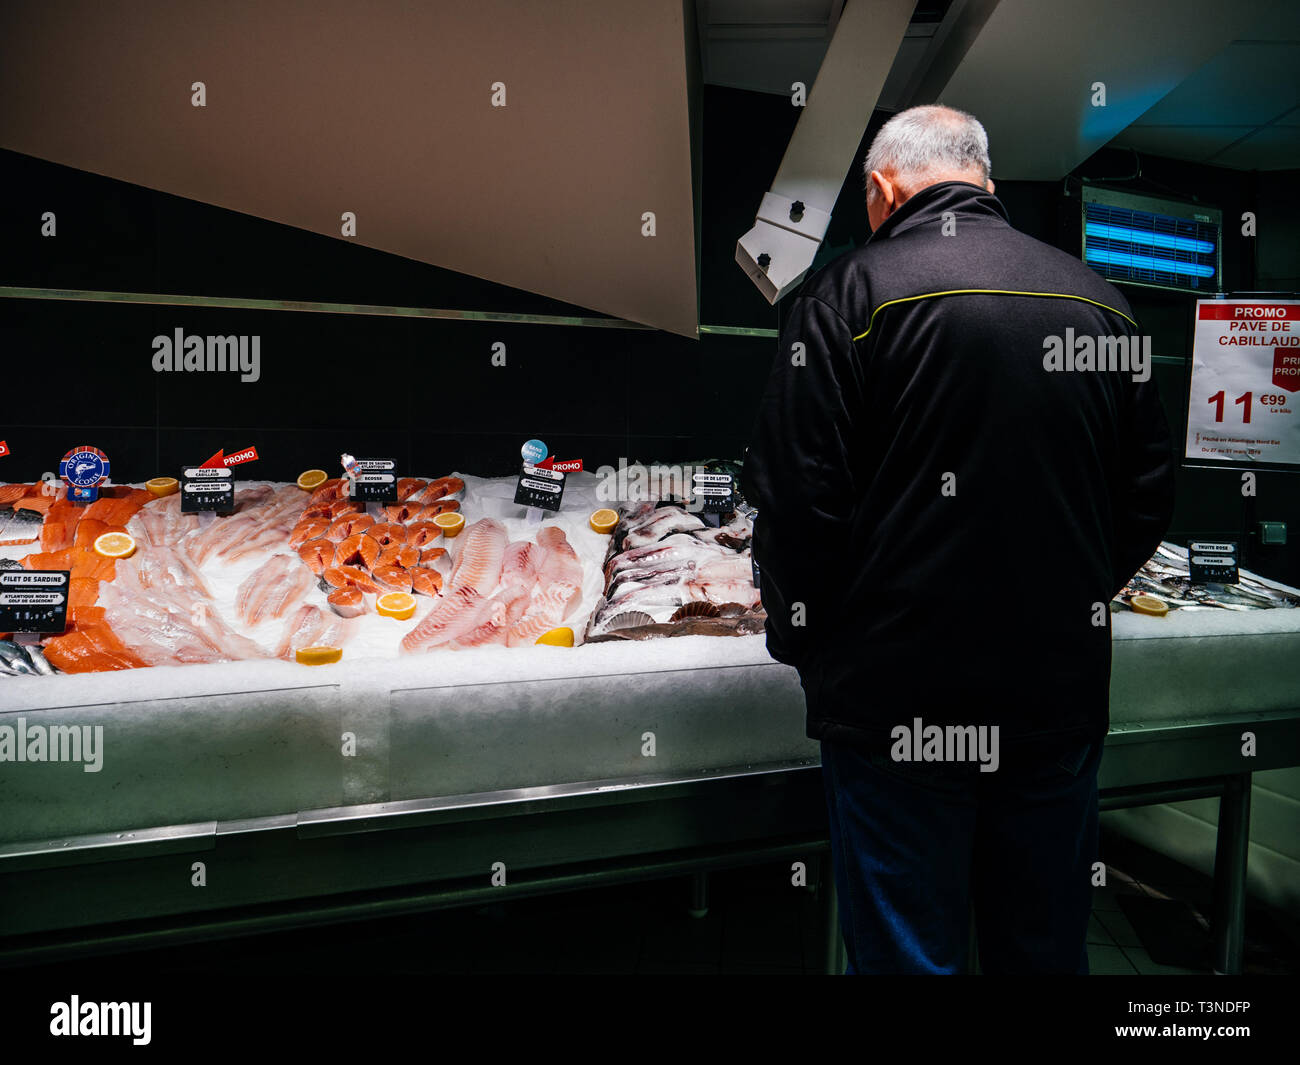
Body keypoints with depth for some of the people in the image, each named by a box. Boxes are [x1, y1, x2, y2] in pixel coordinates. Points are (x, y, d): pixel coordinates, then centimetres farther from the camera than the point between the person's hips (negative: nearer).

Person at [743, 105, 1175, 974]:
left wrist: (804, 642, 2)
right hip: (1062, 696, 5)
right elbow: (1150, 498, 9)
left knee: (908, 948, 12)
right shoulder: (1100, 299, 5)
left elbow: (795, 501, -14)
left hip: (901, 703, -5)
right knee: (1046, 945, 23)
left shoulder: (849, 296, -10)